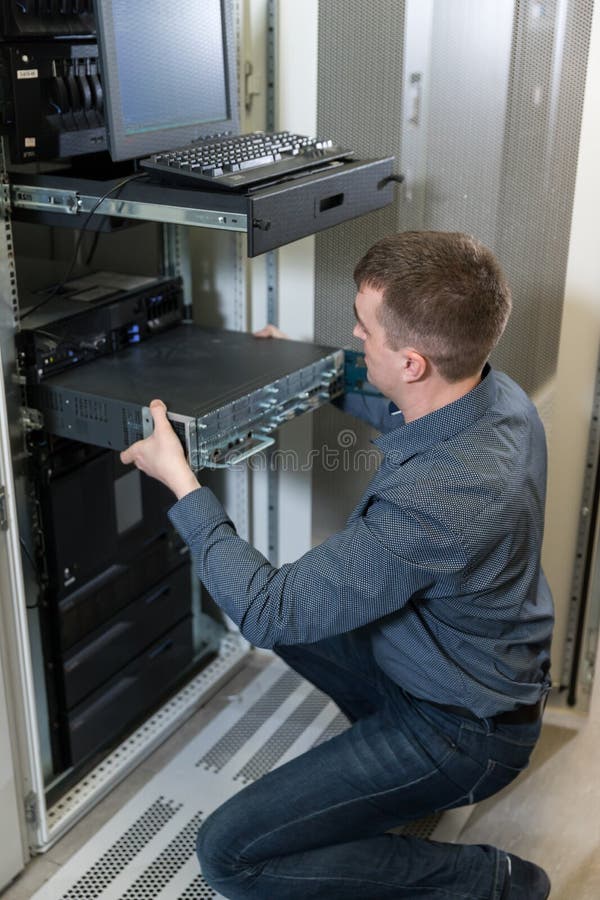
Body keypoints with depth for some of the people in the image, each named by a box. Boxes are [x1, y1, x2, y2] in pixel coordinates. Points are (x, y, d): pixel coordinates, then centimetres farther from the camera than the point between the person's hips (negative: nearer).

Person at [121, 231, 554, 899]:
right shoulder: (500, 395, -11)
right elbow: (397, 410, 16)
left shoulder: (435, 502, -39)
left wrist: (182, 485, -22)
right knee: (286, 611, 19)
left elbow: (269, 612, -30)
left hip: (465, 731, -9)